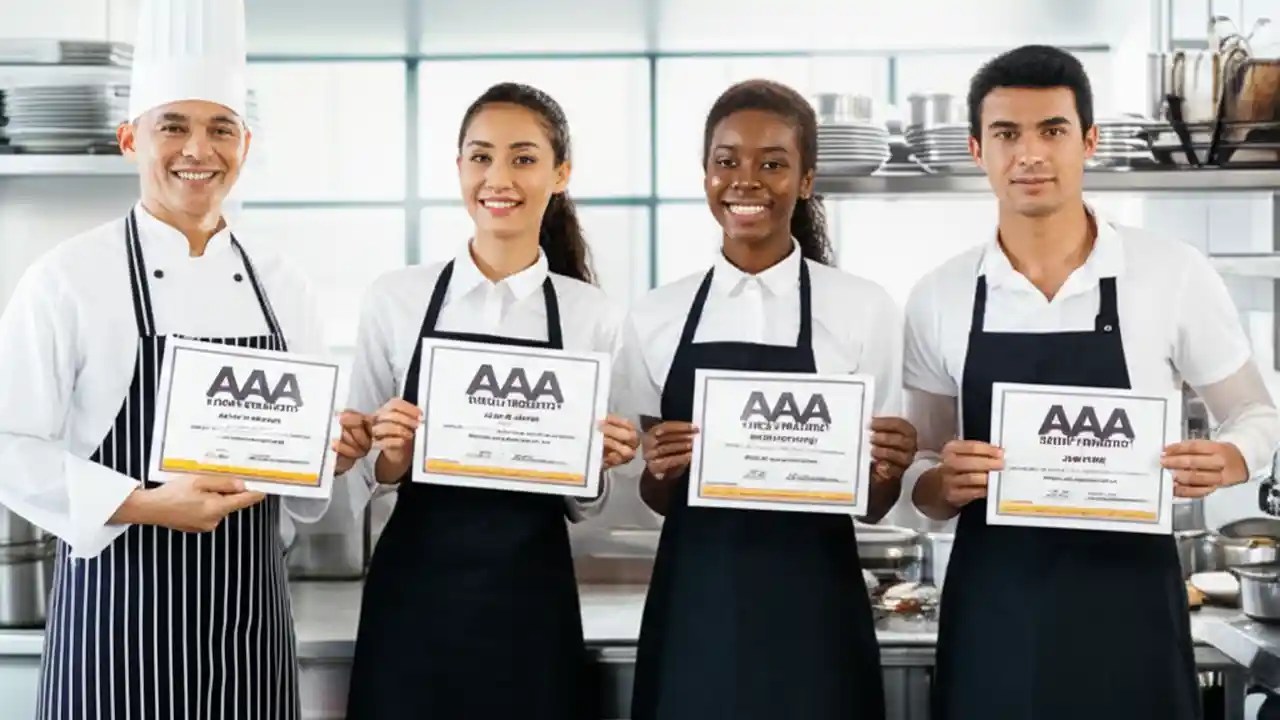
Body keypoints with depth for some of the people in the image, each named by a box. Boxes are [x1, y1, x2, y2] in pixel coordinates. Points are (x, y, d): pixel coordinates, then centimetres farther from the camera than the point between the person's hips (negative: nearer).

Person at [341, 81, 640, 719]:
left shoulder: (592, 314, 1)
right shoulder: (395, 297, 0)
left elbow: (586, 507, 8)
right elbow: (362, 468, 7)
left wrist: (598, 467, -12)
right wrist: (388, 462, -13)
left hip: (531, 602, 1)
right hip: (414, 597, 0)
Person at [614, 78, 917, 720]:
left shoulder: (864, 309, -3)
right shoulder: (655, 316, 3)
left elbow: (873, 507, 2)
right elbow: (656, 499, 8)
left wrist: (887, 473, -19)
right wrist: (659, 470, -13)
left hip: (812, 613, -1)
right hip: (694, 613, 2)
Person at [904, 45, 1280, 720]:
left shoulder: (1176, 274, -6)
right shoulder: (938, 298, 1)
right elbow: (922, 478, 9)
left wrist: (1222, 462, -16)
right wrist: (944, 484, -15)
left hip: (1129, 609, -1)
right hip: (990, 616, 2)